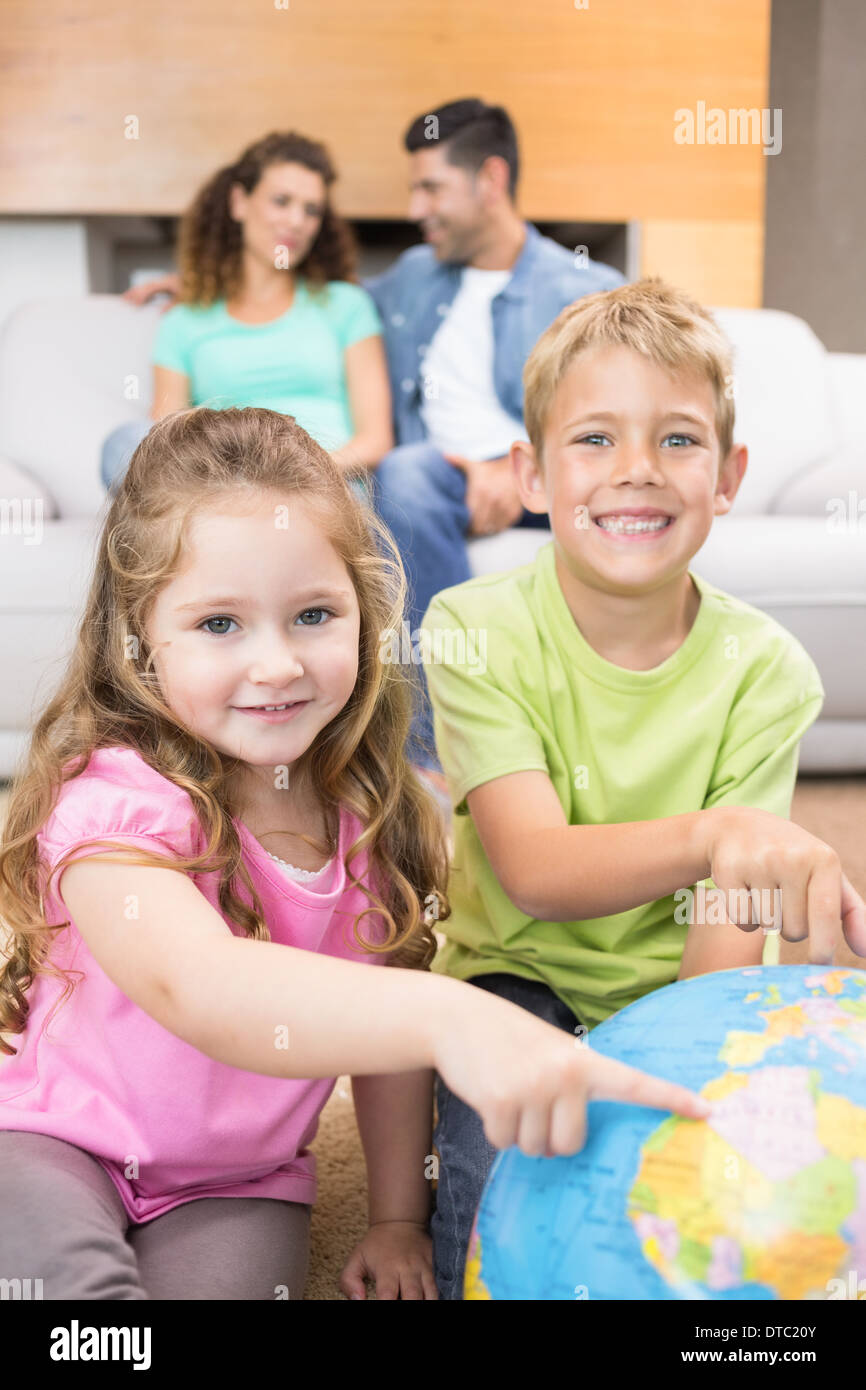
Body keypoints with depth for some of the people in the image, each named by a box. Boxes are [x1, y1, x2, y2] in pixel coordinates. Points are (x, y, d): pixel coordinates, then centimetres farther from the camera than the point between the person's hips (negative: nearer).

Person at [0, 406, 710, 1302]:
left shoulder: (366, 811, -6)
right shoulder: (116, 799, -25)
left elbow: (386, 1024, 5)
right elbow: (195, 984, -45)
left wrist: (398, 1221, 6)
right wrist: (448, 1016, -58)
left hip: (239, 1181, 4)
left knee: (216, 1285, -25)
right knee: (76, 1280, -33)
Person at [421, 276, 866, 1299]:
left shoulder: (764, 670, -11)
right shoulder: (477, 630, -15)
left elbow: (726, 940, -14)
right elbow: (533, 870, -28)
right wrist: (716, 834, -47)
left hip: (676, 990, 2)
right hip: (518, 973, -1)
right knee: (506, 1145, -29)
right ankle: (469, 1267, 2)